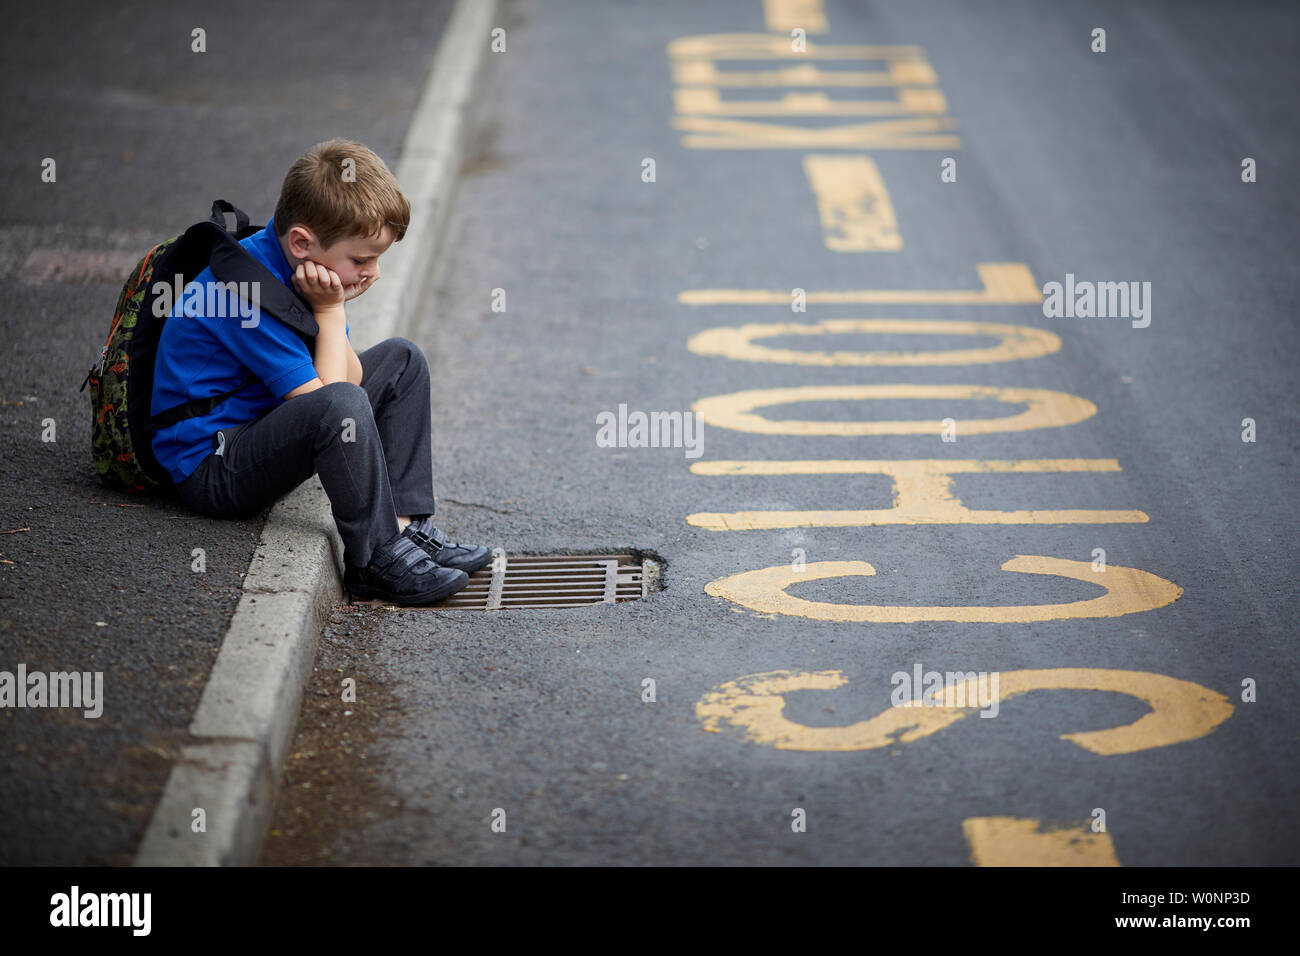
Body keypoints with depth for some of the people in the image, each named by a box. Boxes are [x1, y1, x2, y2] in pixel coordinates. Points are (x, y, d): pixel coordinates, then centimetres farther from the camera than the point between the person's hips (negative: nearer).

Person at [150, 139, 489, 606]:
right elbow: (330, 398, -26)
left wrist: (329, 308, -14)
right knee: (339, 406, -36)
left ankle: (406, 525, 1)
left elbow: (352, 375, 0)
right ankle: (375, 559, -21)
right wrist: (330, 310, -16)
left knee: (402, 361, 10)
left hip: (256, 433, 10)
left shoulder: (302, 267, 1)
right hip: (210, 471, -10)